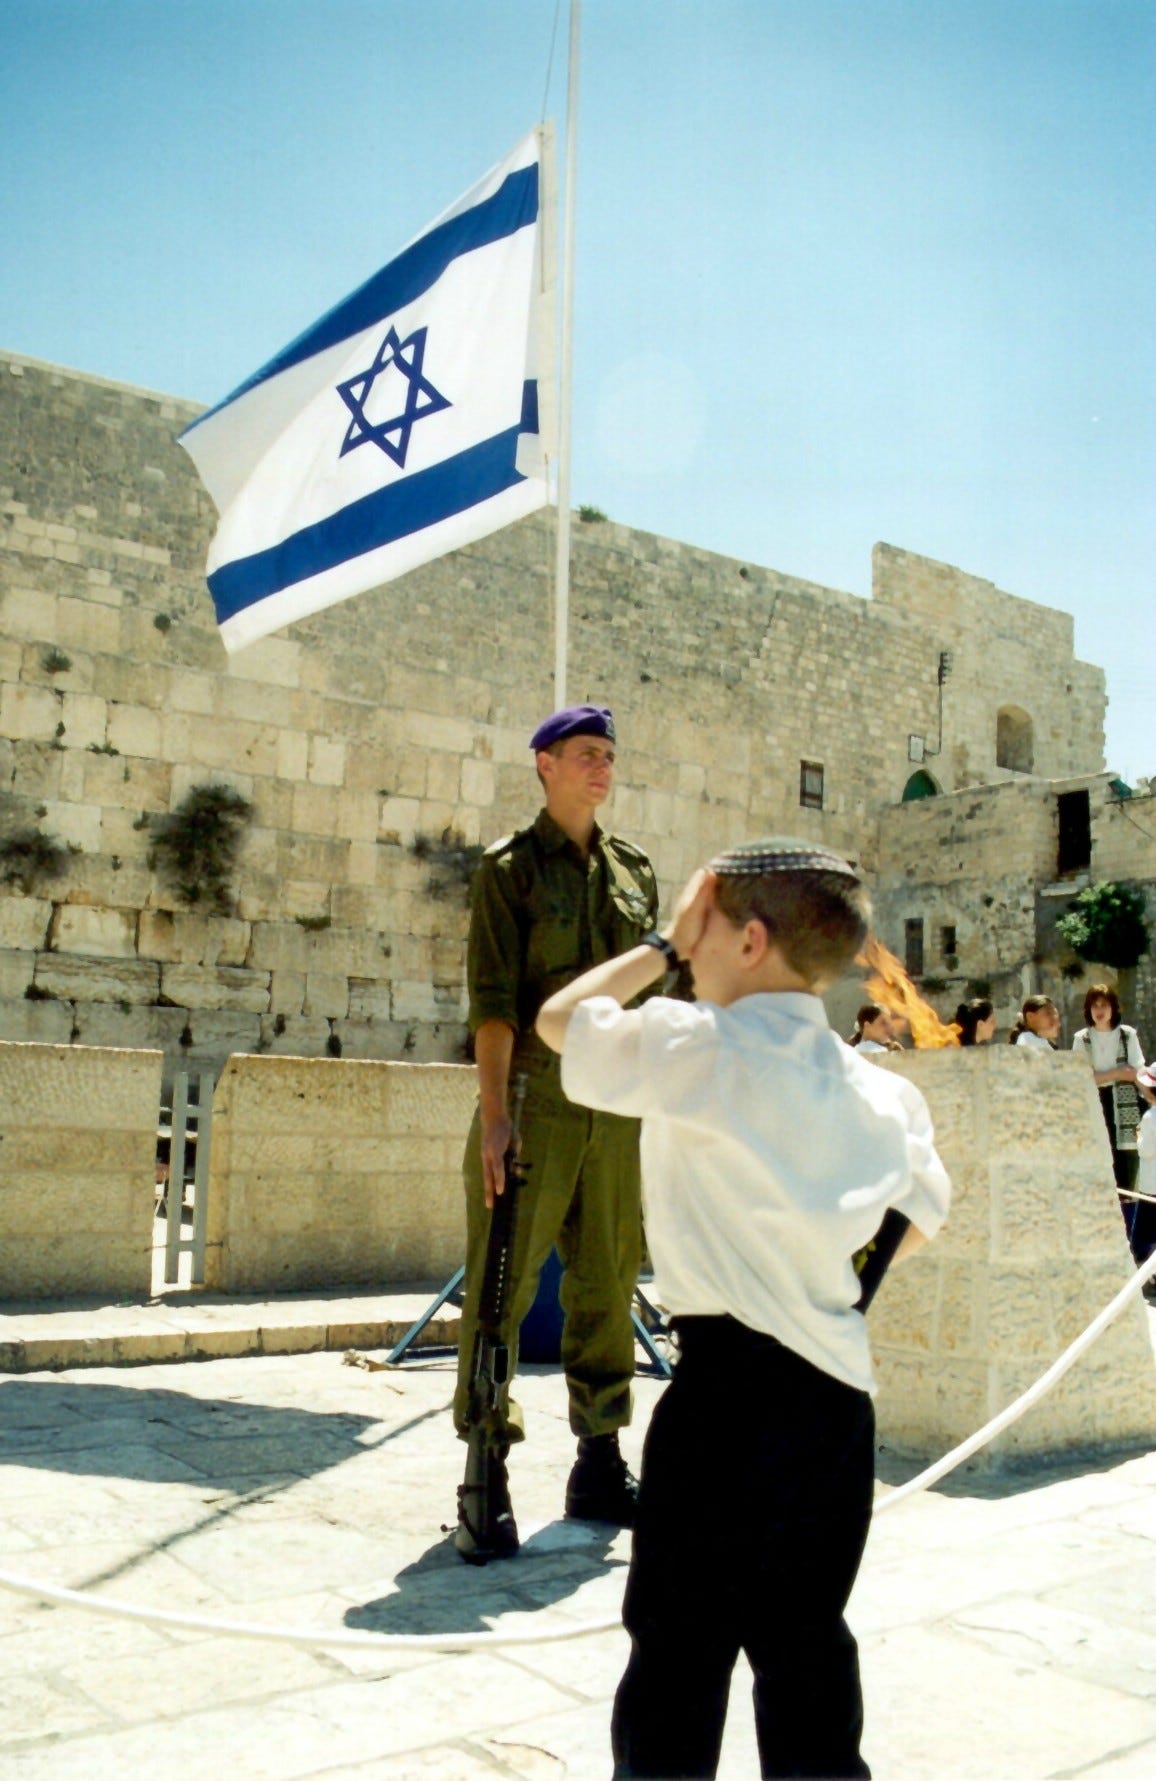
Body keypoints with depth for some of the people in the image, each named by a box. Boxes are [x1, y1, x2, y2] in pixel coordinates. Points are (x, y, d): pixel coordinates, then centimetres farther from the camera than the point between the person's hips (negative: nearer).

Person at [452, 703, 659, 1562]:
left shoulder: (634, 870, 14)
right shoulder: (511, 866, 0)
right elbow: (493, 998, -8)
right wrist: (493, 1112, -15)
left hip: (619, 1111, 5)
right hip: (534, 1104, -5)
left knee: (608, 1288, 11)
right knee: (502, 1287, -3)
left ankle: (601, 1463, 24)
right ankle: (487, 1476, 6)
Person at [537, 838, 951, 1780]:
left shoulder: (702, 1047, -13)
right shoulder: (875, 1085, 6)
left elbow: (561, 1019, 1)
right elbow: (921, 1216, 16)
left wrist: (666, 945, 7)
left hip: (731, 1378, -7)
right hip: (838, 1389, 7)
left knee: (679, 1660, 6)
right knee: (806, 1647, 20)